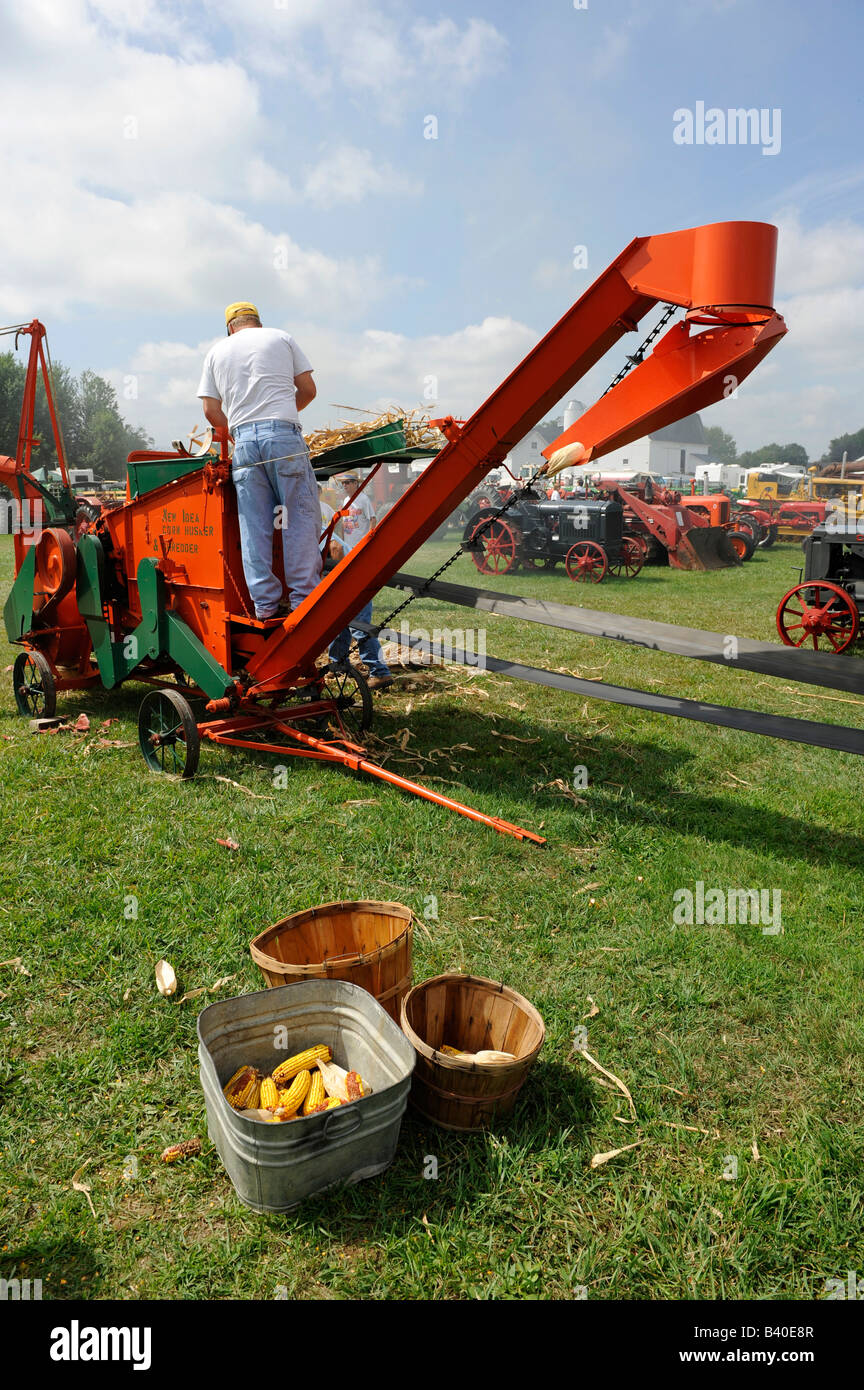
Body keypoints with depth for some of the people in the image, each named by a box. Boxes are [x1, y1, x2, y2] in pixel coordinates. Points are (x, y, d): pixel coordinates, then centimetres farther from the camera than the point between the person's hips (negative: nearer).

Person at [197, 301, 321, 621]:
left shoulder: (216, 352, 19)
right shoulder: (281, 338, 15)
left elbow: (211, 411, 13)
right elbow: (308, 390, 13)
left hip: (243, 439, 2)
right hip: (284, 435, -2)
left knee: (254, 525, 3)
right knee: (300, 517, 0)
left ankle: (264, 602, 3)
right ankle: (303, 596, -5)